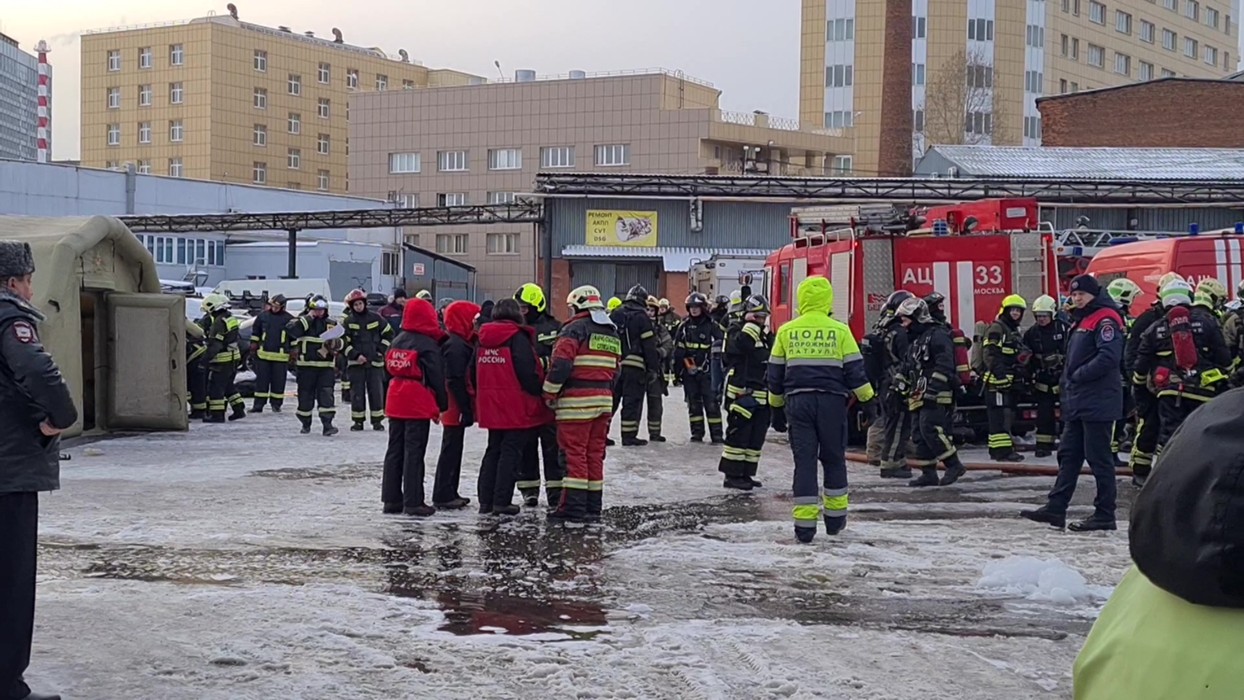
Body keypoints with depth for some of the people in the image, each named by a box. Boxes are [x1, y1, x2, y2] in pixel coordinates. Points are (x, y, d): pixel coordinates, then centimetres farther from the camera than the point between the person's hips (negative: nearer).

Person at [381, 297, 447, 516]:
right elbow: (437, 377, -10)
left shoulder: (396, 341, 9)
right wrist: (442, 405, -4)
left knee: (395, 450, 11)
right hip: (419, 404, -7)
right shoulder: (428, 344, -12)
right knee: (414, 453, -4)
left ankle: (391, 499, 14)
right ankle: (413, 502, -3)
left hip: (395, 402, 7)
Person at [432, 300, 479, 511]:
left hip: (456, 407, 10)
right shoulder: (457, 346, -18)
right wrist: (466, 410, -21)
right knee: (451, 449, -5)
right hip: (456, 408, -10)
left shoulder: (461, 344, 14)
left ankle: (449, 493, 22)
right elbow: (456, 381, -22)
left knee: (453, 449, 14)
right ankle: (443, 496, -1)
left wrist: (467, 408, 19)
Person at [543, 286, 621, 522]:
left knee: (574, 452, -5)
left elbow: (561, 363, -17)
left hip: (577, 400, -8)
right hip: (604, 399, 8)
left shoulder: (575, 328, -9)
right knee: (595, 453, 12)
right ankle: (593, 506, 16)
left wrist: (550, 393, -7)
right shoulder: (613, 333, 18)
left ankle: (573, 507, -6)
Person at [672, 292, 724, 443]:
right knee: (693, 404, 8)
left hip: (706, 372, -3)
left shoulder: (711, 326, 0)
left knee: (711, 403, -6)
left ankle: (716, 435, -5)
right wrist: (677, 371, 7)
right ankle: (697, 433, 15)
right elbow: (678, 350, 12)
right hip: (689, 372, 3)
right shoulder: (684, 327, 8)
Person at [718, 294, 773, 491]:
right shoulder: (737, 334, -7)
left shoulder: (765, 338, 20)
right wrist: (751, 324, -21)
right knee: (739, 435, -8)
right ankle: (732, 475, -4)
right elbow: (743, 344, -31)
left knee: (756, 437, 10)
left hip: (761, 398, 9)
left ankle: (745, 473, 18)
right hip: (742, 395, -9)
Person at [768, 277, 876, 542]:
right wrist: (868, 400, 10)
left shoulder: (786, 331, 4)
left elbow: (775, 375, 8)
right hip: (831, 402, -1)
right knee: (833, 459, 14)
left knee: (804, 461, 2)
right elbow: (854, 370, 0)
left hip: (798, 401, 1)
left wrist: (777, 407, 18)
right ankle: (835, 518, 22)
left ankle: (804, 524, -3)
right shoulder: (840, 331, -1)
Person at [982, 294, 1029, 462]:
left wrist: (1021, 377, 24)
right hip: (997, 380, -10)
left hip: (1011, 381, 10)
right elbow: (991, 355, -19)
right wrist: (1001, 375, -26)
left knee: (1007, 415, 11)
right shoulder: (996, 329, -9)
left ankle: (996, 449, 17)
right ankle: (1003, 450, -17)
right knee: (1000, 415, -13)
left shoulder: (1015, 332, 22)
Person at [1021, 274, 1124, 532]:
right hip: (1078, 402, 10)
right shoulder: (1081, 320, 20)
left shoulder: (1105, 319, -12)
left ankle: (1105, 515, 1)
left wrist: (1078, 376, -17)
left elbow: (1109, 357, -24)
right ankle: (1056, 508, 14)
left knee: (1099, 458, -5)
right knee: (1068, 454, 10)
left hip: (1098, 403, -10)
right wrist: (1068, 388, 15)